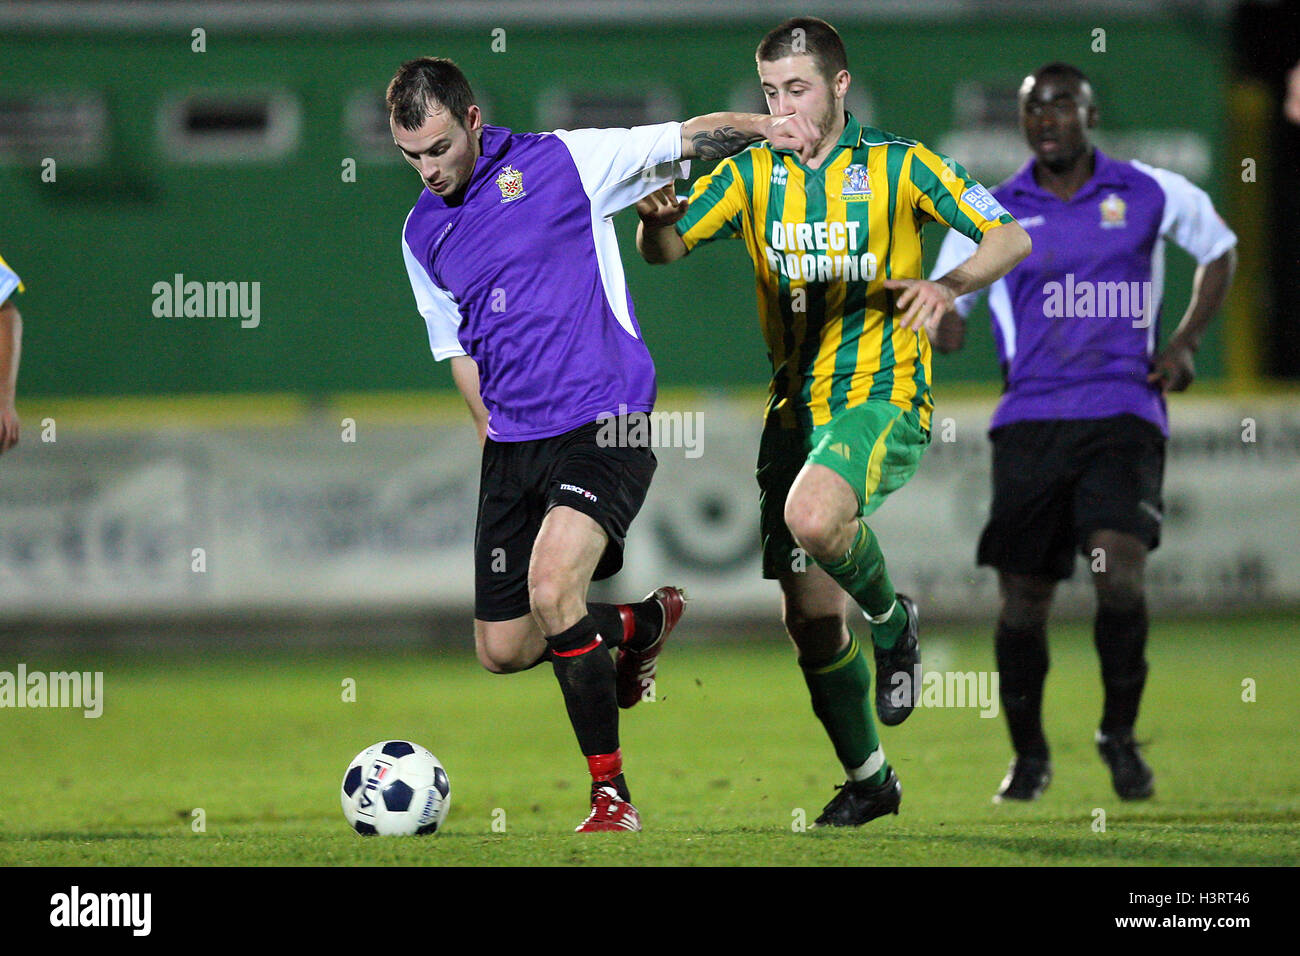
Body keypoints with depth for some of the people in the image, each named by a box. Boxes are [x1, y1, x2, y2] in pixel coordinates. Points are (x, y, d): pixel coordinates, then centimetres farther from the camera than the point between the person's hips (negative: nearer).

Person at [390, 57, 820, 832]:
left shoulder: (562, 162, -3)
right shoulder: (424, 234, 11)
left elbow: (690, 138, -2)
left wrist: (763, 126, -19)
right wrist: (495, 434, 10)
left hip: (607, 421, -6)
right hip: (512, 445, 6)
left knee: (551, 588, -27)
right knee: (504, 650, 4)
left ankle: (612, 797, -16)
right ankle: (646, 623, 34)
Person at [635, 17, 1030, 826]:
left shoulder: (898, 166, -3)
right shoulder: (752, 175, 8)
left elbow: (1012, 238, -5)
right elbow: (667, 250, 3)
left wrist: (950, 285, -24)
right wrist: (656, 219, -21)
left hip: (883, 400, -5)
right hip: (795, 408, 5)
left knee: (812, 517, -34)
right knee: (809, 616, 3)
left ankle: (894, 622, -4)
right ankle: (868, 778, 21)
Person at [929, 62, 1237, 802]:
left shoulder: (1148, 193, 6)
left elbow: (1219, 248, 22)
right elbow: (945, 313, 9)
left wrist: (1186, 342, 10)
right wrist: (938, 322, -16)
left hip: (1122, 412, -1)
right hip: (1031, 418, 1)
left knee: (1118, 566, -21)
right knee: (1024, 595, 1)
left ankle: (1121, 734, 0)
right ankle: (1029, 755, 22)